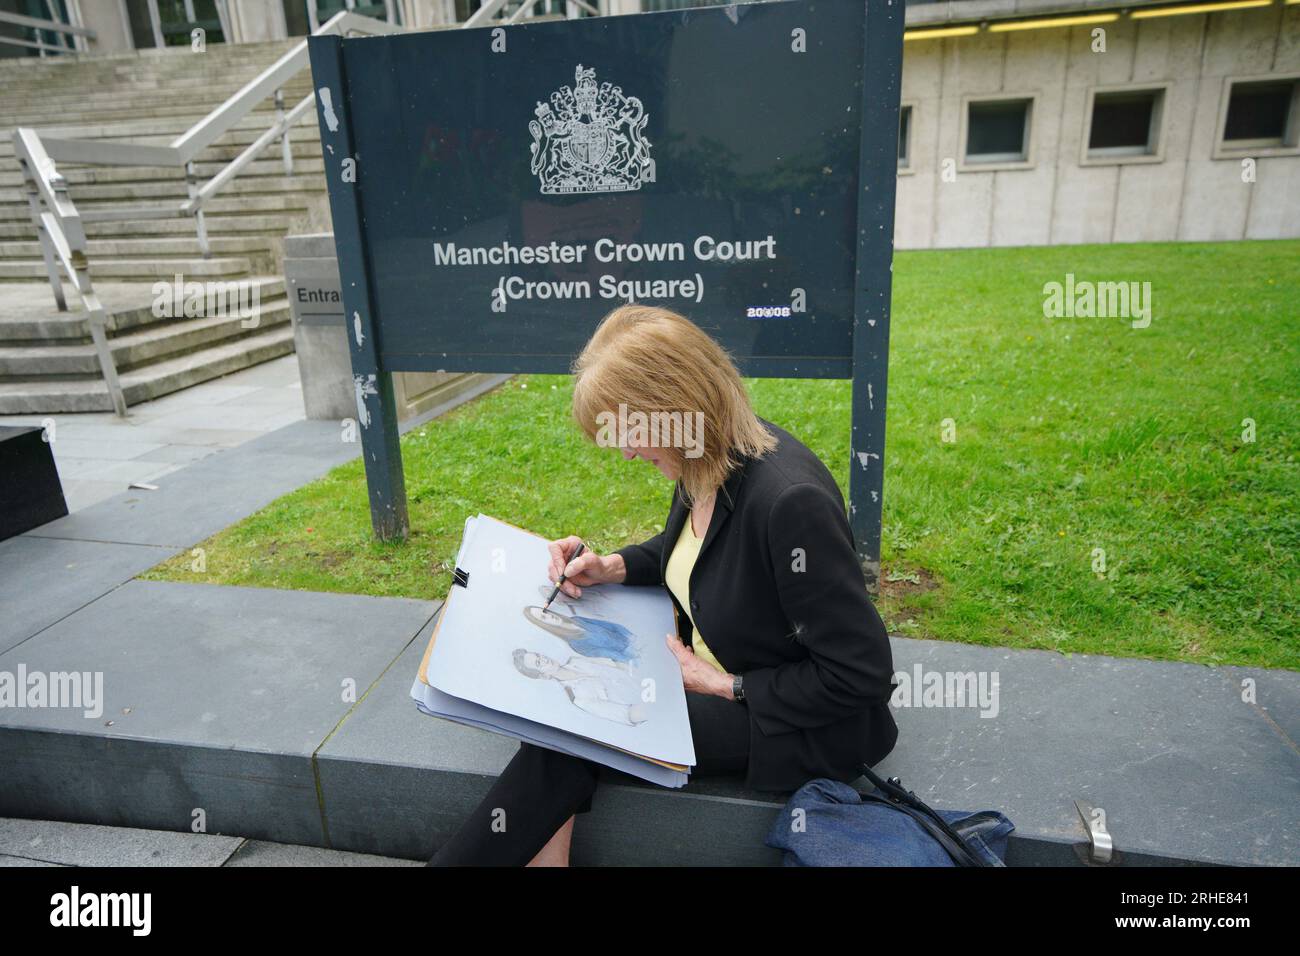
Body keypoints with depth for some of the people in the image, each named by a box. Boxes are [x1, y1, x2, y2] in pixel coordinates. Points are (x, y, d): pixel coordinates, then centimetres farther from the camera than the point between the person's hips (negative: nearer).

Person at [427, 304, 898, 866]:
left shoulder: (788, 501, -33)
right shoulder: (708, 462, -7)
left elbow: (862, 674, -26)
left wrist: (724, 687, -19)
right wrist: (612, 567, -2)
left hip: (788, 716, -8)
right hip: (711, 667, 8)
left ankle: (464, 853, 8)